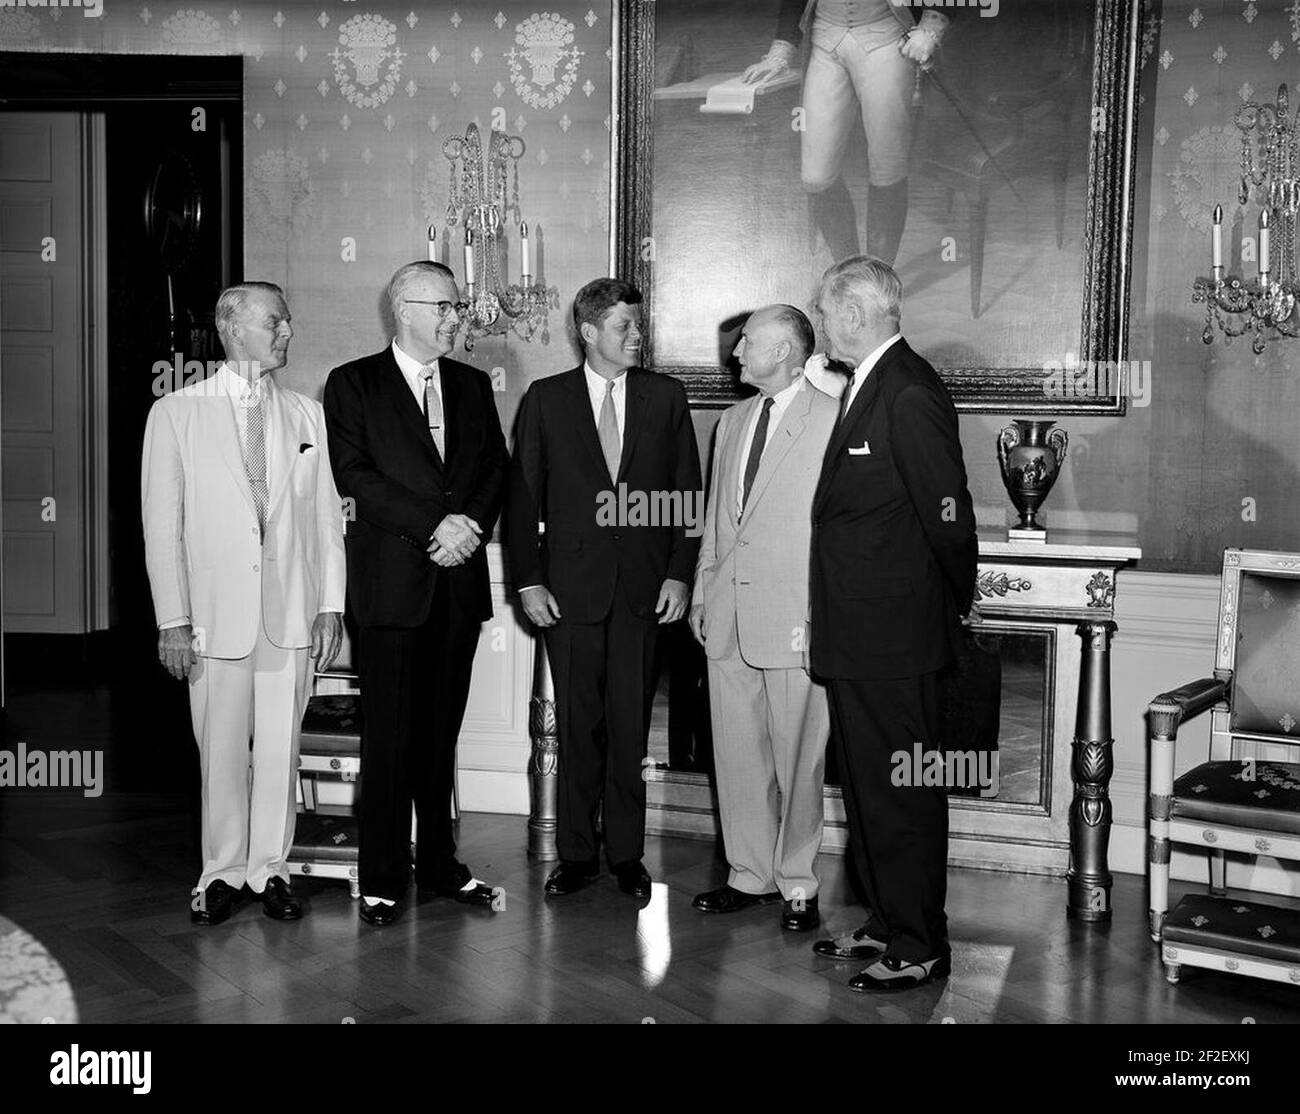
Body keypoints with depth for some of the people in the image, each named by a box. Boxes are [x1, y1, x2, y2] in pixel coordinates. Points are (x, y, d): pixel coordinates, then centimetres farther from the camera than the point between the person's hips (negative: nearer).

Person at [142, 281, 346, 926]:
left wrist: (330, 604, 3)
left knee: (281, 749, 6)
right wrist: (173, 621, -6)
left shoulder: (306, 414, 11)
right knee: (222, 752, 4)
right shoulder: (176, 413, 2)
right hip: (216, 613, -2)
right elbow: (162, 525, -1)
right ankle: (222, 874, 20)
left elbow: (327, 515, 10)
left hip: (291, 612, 2)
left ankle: (270, 869, 21)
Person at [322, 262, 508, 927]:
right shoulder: (352, 384, 2)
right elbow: (355, 475, -8)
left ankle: (438, 864, 20)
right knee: (389, 736, -1)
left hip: (459, 579, 4)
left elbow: (496, 467, 11)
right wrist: (433, 524, -15)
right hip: (392, 582, -4)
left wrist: (470, 523, -8)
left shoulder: (472, 385, 17)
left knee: (442, 731, 10)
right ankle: (382, 880, 8)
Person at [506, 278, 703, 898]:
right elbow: (522, 497, 4)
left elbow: (688, 493, 7)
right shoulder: (545, 400, 5)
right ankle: (576, 853, 16)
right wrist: (528, 581, -2)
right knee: (576, 725, 4)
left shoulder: (666, 398, 7)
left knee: (631, 725, 4)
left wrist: (680, 573, -1)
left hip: (644, 588, 1)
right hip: (571, 585, 0)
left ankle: (627, 854, 16)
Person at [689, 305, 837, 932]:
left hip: (794, 619, -6)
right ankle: (751, 874, 24)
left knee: (796, 757, 2)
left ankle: (797, 883, 17)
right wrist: (702, 593, 15)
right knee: (736, 752, 10)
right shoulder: (733, 421, 16)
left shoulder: (832, 422, -7)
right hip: (728, 617, 6)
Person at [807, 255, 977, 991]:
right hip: (856, 634, 10)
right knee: (868, 787, 18)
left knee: (903, 793, 1)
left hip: (893, 636, -10)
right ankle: (887, 925, 32)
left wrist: (958, 602, -4)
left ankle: (921, 949, 15)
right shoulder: (865, 387, 12)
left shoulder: (910, 396, -18)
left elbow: (949, 516, -18)